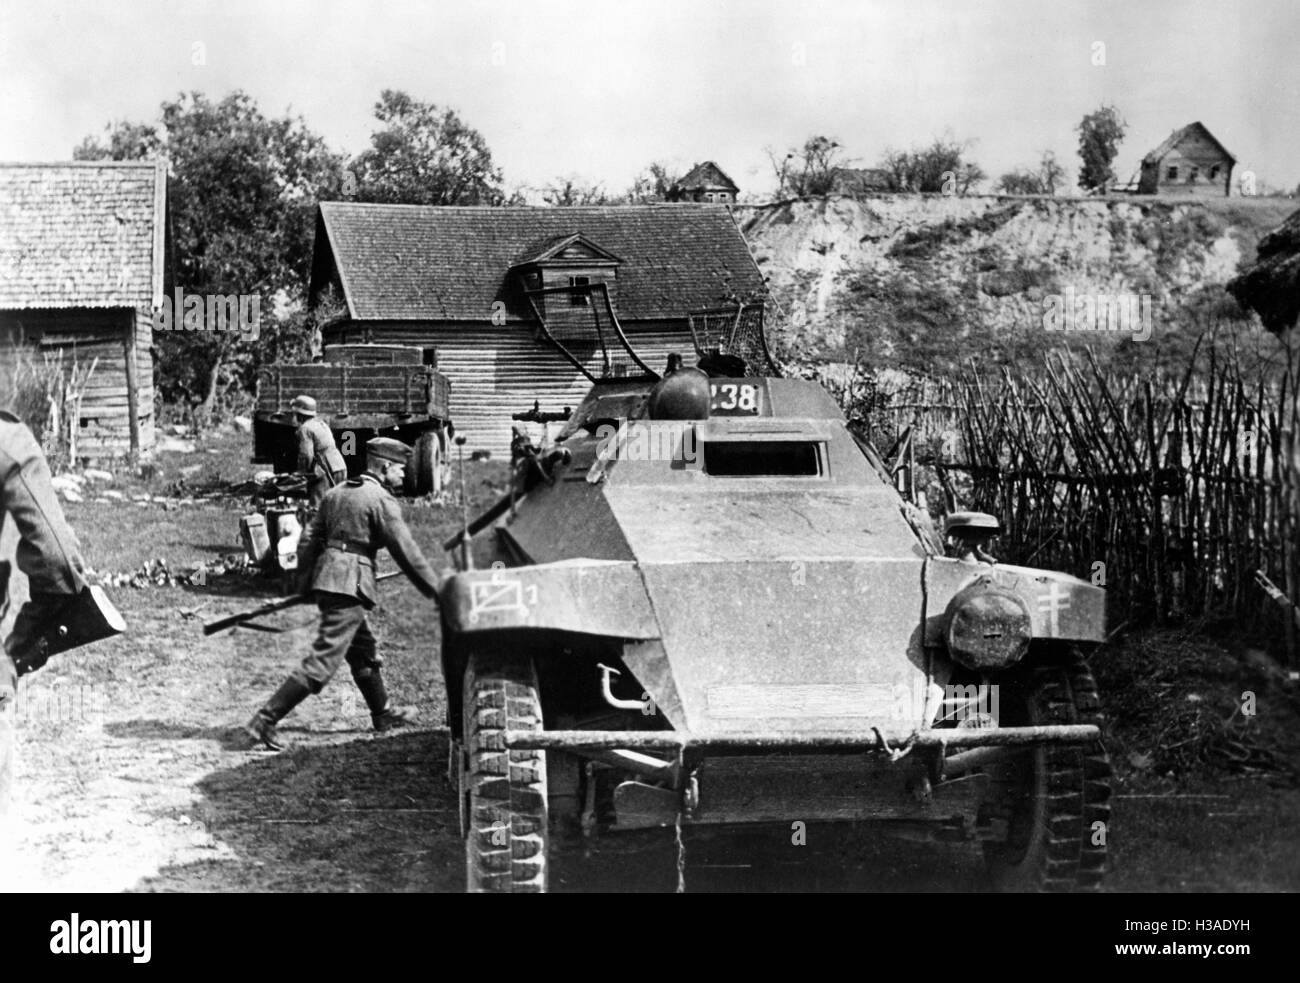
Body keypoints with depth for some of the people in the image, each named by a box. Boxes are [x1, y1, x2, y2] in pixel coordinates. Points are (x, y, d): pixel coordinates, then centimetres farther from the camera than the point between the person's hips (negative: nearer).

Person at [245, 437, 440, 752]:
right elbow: (406, 552, -9)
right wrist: (436, 591, -3)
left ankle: (382, 714, 37)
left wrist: (306, 582, 19)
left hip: (325, 578, 9)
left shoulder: (336, 492, 15)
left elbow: (310, 539, 15)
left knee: (364, 651, 23)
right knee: (323, 660, -9)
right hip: (350, 584, -9)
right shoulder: (382, 500, -8)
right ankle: (265, 720, -13)